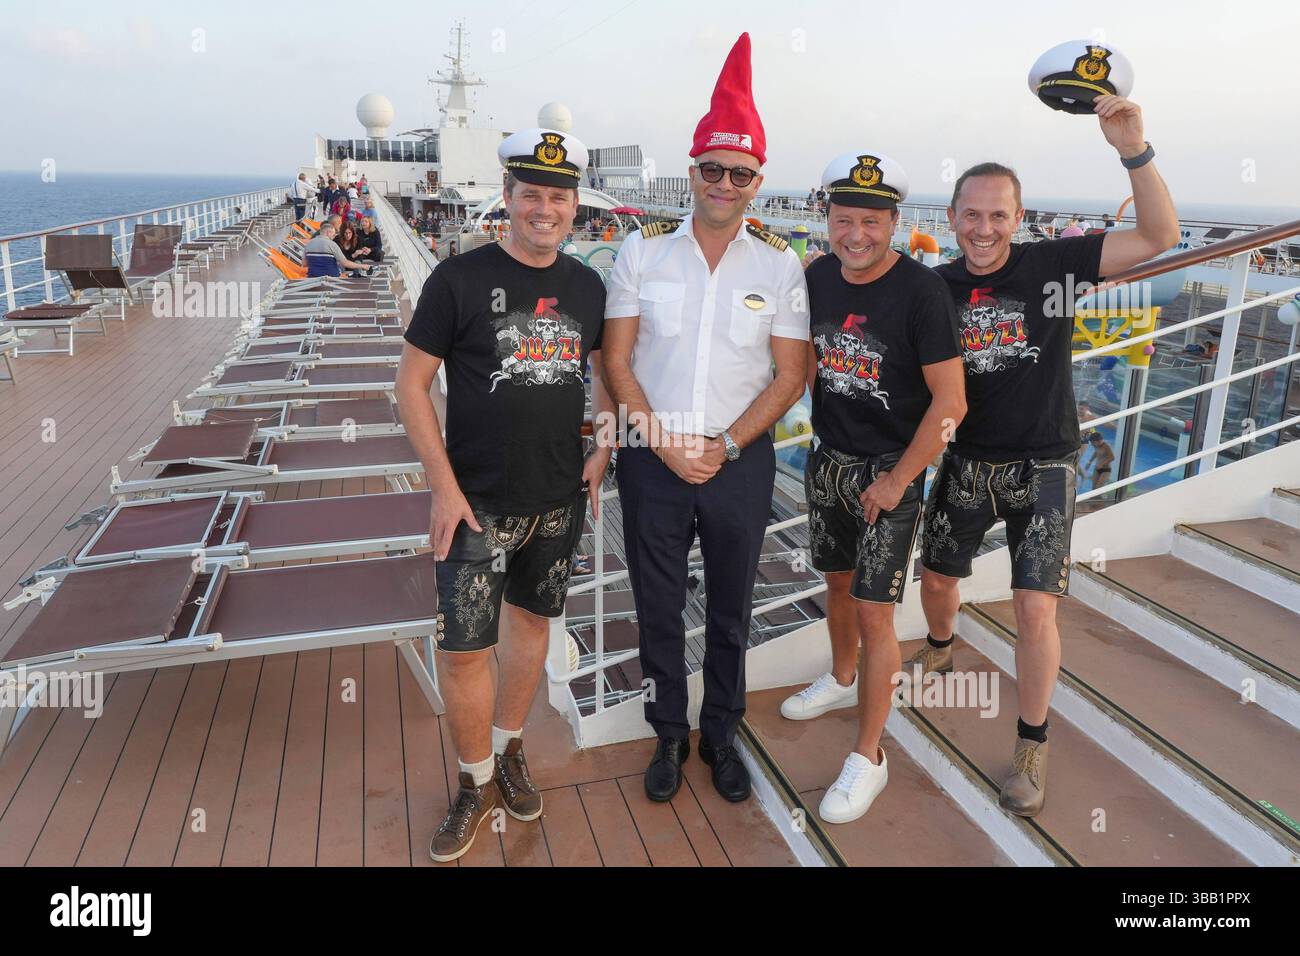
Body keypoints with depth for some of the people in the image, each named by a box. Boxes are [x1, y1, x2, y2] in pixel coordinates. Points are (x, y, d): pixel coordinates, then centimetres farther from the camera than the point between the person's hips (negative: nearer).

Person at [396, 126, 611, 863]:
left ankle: (509, 752, 38)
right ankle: (476, 784, 23)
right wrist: (444, 485, -13)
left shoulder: (587, 287, 3)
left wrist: (605, 448, 2)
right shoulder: (460, 279, -9)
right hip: (480, 503, -4)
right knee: (465, 648, -1)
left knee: (532, 622, 16)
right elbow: (412, 381, -7)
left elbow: (603, 366, 17)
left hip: (561, 499, 4)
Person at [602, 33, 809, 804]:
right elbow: (617, 362, -3)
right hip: (653, 460, 0)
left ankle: (722, 734, 34)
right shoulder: (644, 251, -2)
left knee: (731, 611, 14)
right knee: (659, 608, 12)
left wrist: (725, 446, -12)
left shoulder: (780, 264, -1)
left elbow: (790, 375, -2)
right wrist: (665, 445, -12)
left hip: (740, 462, 0)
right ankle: (670, 734, 32)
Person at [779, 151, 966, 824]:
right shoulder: (818, 277, 0)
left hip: (888, 470, -6)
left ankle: (867, 758, 14)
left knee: (874, 614, -2)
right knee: (838, 579, 22)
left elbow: (950, 401, -18)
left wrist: (897, 480, -16)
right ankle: (842, 679, 48)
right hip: (827, 460, 6)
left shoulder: (920, 290, -18)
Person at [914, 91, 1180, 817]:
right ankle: (940, 650, 51)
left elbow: (1160, 237, -19)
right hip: (967, 463, 3)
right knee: (937, 578, 16)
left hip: (1042, 465, -3)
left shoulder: (1051, 264, -10)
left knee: (1036, 608, -7)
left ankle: (1034, 744, 15)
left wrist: (1135, 149, -31)